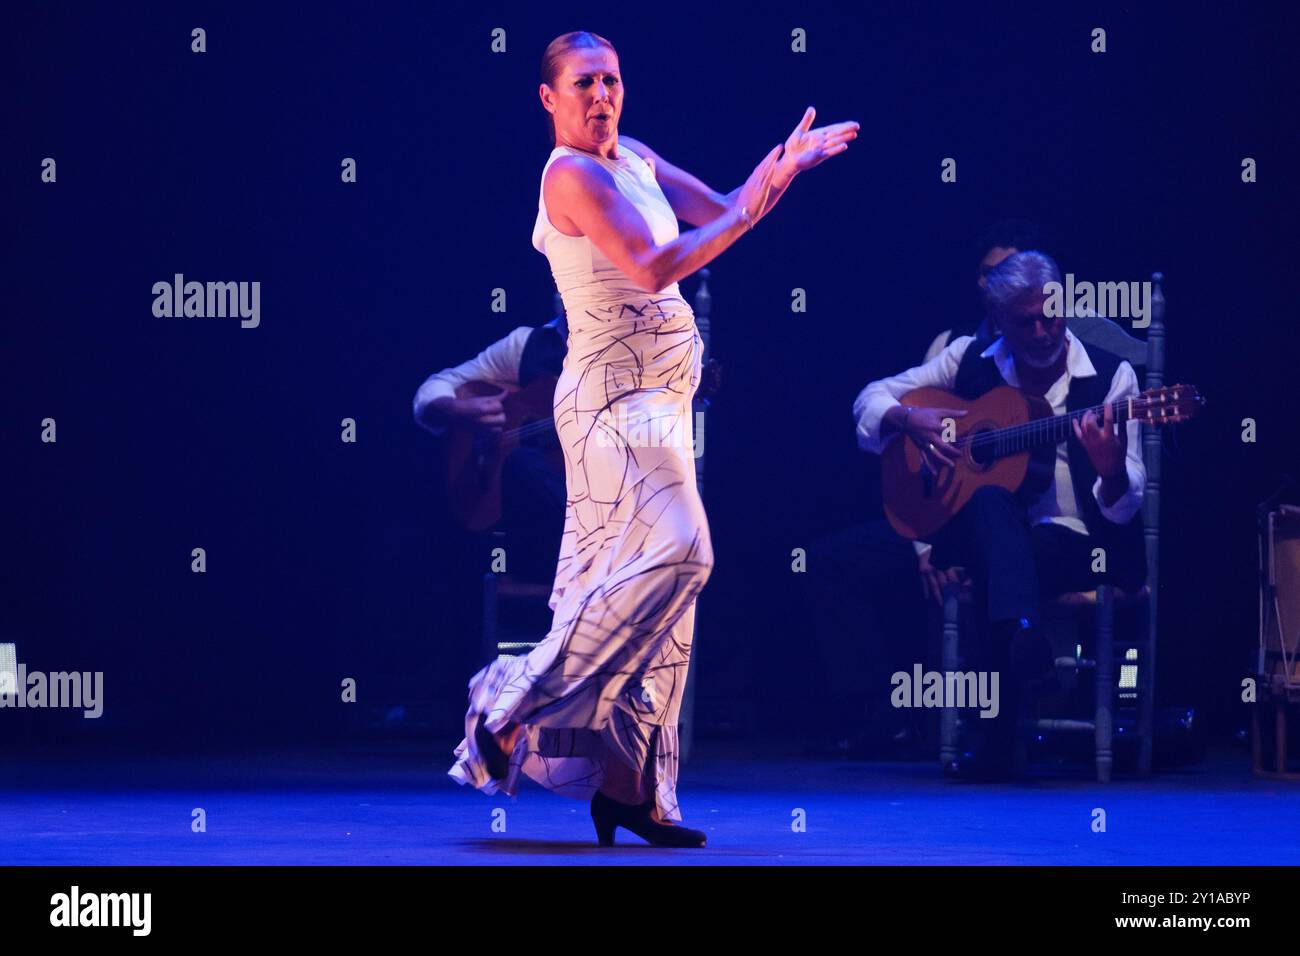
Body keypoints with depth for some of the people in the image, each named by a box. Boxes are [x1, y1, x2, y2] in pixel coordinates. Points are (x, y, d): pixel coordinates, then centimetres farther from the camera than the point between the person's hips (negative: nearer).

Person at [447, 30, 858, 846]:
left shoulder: (634, 159, 14)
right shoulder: (572, 175, -12)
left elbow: (721, 214, 18)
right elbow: (656, 267, -21)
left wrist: (784, 167, 3)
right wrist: (746, 216, -15)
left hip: (656, 398, 9)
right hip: (615, 396, -9)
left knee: (658, 570, 6)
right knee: (673, 552, -22)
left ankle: (628, 785, 8)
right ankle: (512, 710, -15)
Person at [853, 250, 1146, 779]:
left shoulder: (1111, 375, -1)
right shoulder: (971, 359, 8)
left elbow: (1123, 508, -8)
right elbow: (872, 399, 14)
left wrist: (1111, 471, -31)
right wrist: (909, 419, -8)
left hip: (1072, 543, -3)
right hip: (976, 532, 3)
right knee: (991, 500, -35)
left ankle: (996, 741, -37)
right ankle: (1022, 637, -58)